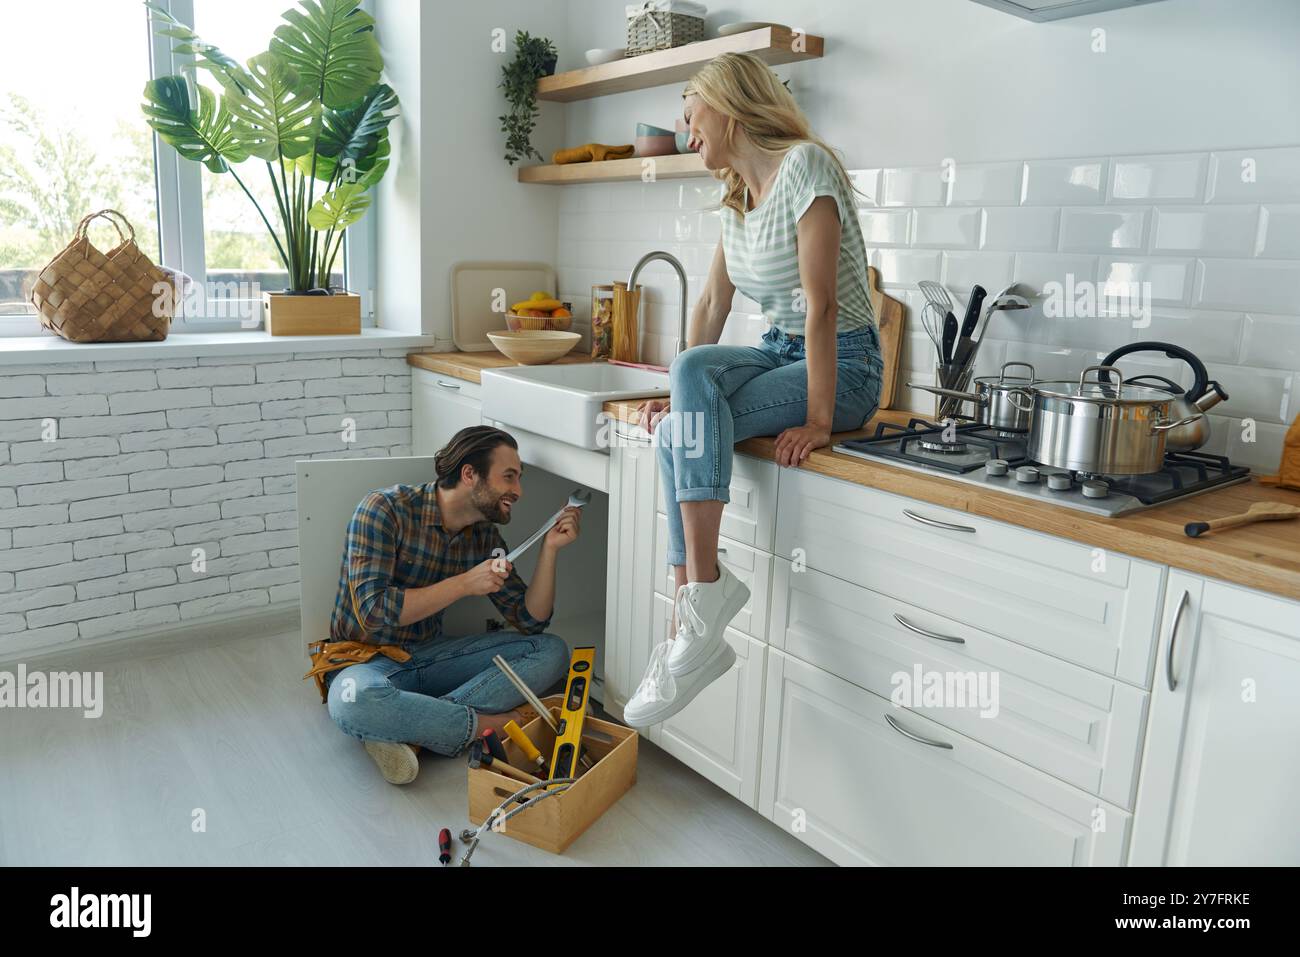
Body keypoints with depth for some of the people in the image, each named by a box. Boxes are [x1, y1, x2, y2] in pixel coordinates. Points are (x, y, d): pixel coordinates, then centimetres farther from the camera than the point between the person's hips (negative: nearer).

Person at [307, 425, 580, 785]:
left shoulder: (484, 536, 1)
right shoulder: (385, 509, -17)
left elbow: (530, 620, 1)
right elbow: (373, 611, -25)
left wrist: (549, 549, -12)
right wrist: (464, 584, -24)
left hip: (429, 655, 6)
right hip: (365, 658, -6)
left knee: (551, 651, -11)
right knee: (353, 700, -42)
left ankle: (406, 730, -24)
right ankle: (484, 723, -21)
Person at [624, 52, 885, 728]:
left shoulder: (804, 165, -13)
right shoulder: (738, 196, 14)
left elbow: (821, 302, -22)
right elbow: (712, 304, 8)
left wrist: (818, 421, -27)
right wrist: (679, 394, -4)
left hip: (843, 366, -7)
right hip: (779, 353, 7)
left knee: (680, 434, -28)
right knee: (679, 430, -22)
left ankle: (703, 592, -22)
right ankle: (696, 635, -21)